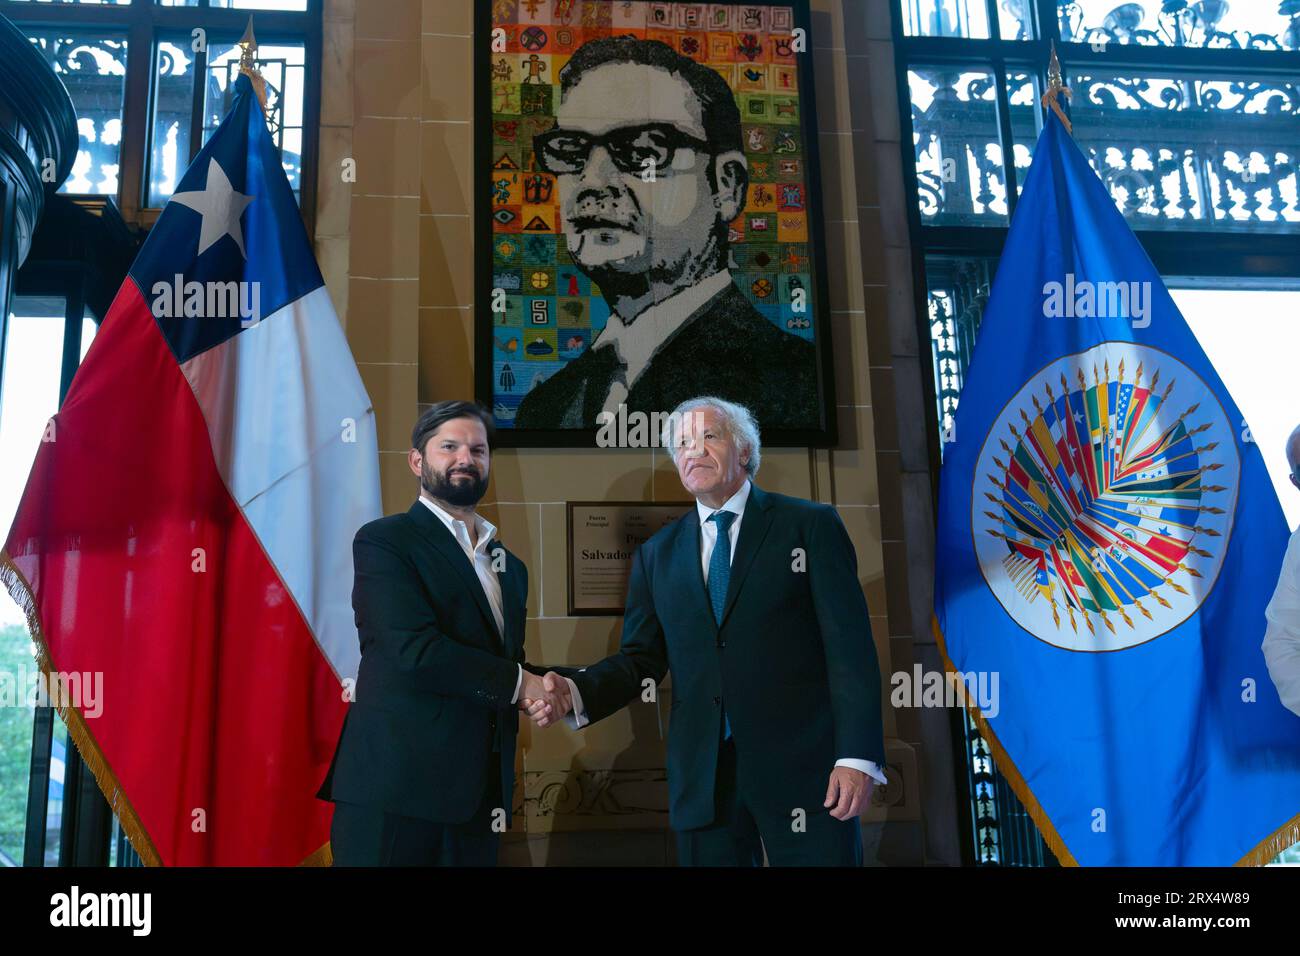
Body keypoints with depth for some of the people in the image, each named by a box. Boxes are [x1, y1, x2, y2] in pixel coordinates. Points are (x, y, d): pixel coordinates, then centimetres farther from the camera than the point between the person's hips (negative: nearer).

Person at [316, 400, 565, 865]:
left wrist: (544, 691, -3)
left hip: (480, 792, 6)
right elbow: (416, 650, -17)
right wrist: (518, 683, -9)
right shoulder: (384, 540, -4)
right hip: (397, 787, -6)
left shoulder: (510, 566, 18)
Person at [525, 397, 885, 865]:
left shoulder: (810, 525, 1)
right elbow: (642, 658, 10)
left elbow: (849, 647, -5)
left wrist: (857, 756, -13)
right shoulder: (657, 553, 13)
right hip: (703, 778, 3)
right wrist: (574, 691, -9)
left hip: (803, 766, -3)